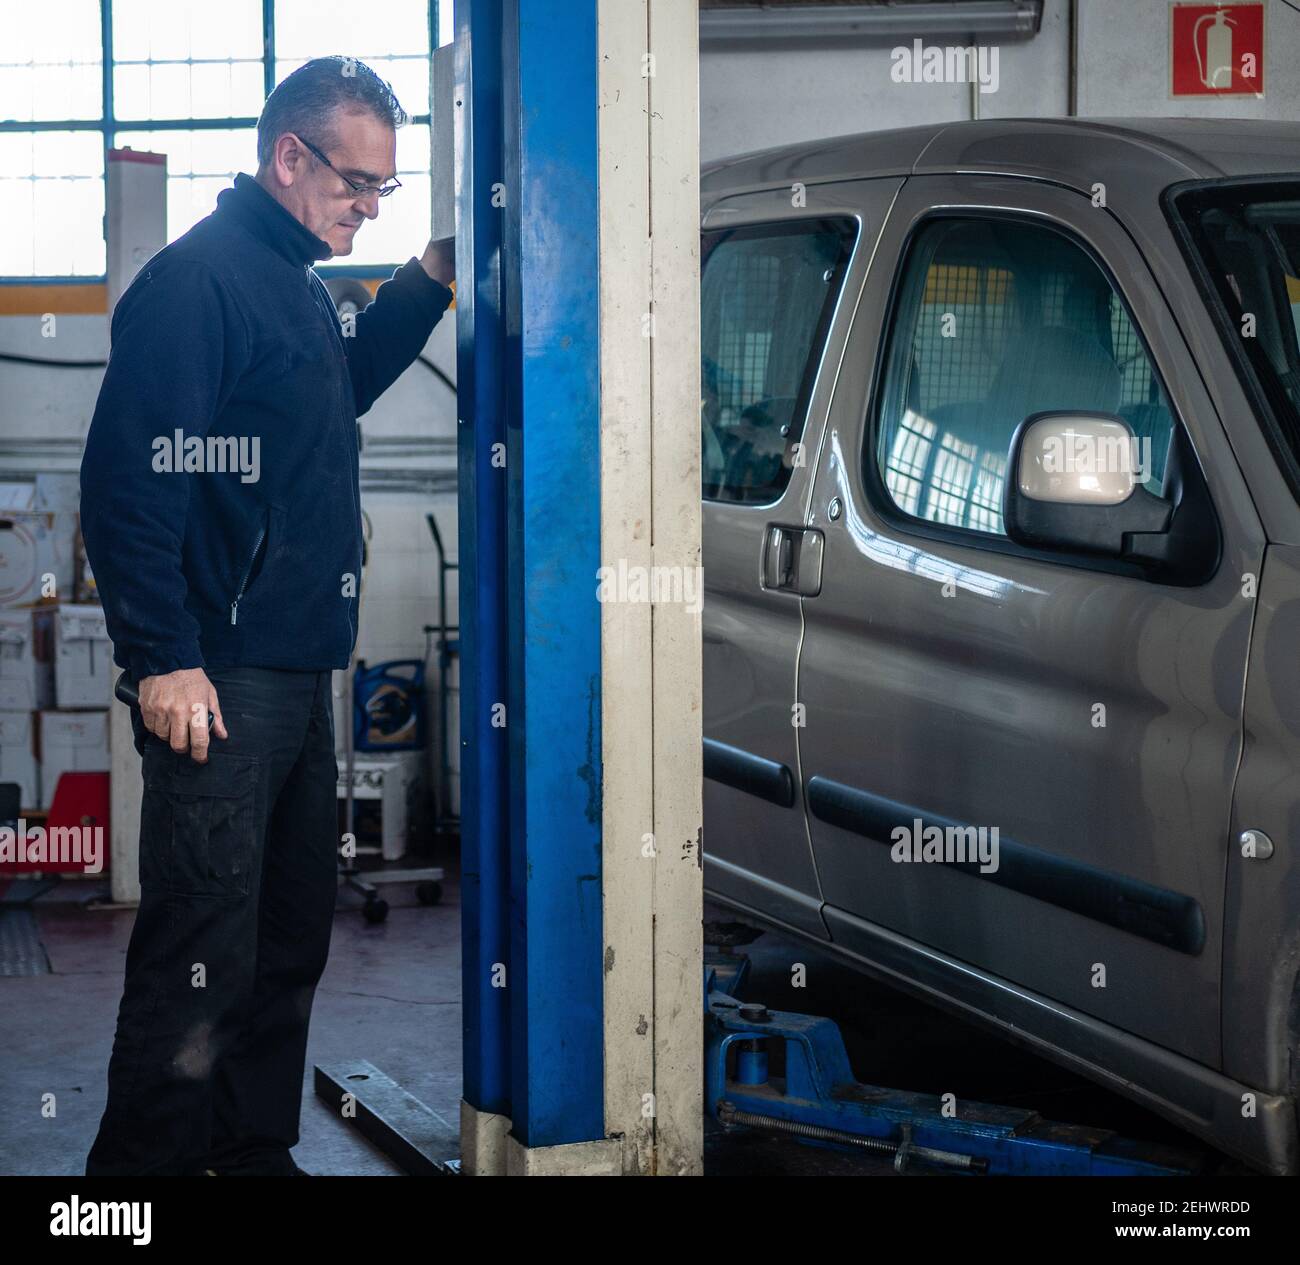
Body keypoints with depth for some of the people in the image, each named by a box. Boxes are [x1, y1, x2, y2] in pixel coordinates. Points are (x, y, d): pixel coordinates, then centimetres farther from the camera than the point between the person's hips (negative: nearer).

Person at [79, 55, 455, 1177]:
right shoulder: (198, 277, -13)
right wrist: (163, 660, -21)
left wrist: (427, 282, 22)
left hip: (298, 679, 10)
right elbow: (128, 481, -19)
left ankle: (254, 1151, 28)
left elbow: (342, 388, 36)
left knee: (291, 940, 16)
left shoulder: (300, 281, 16)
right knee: (202, 957, -8)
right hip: (221, 684, -10)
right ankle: (144, 1166, 2)